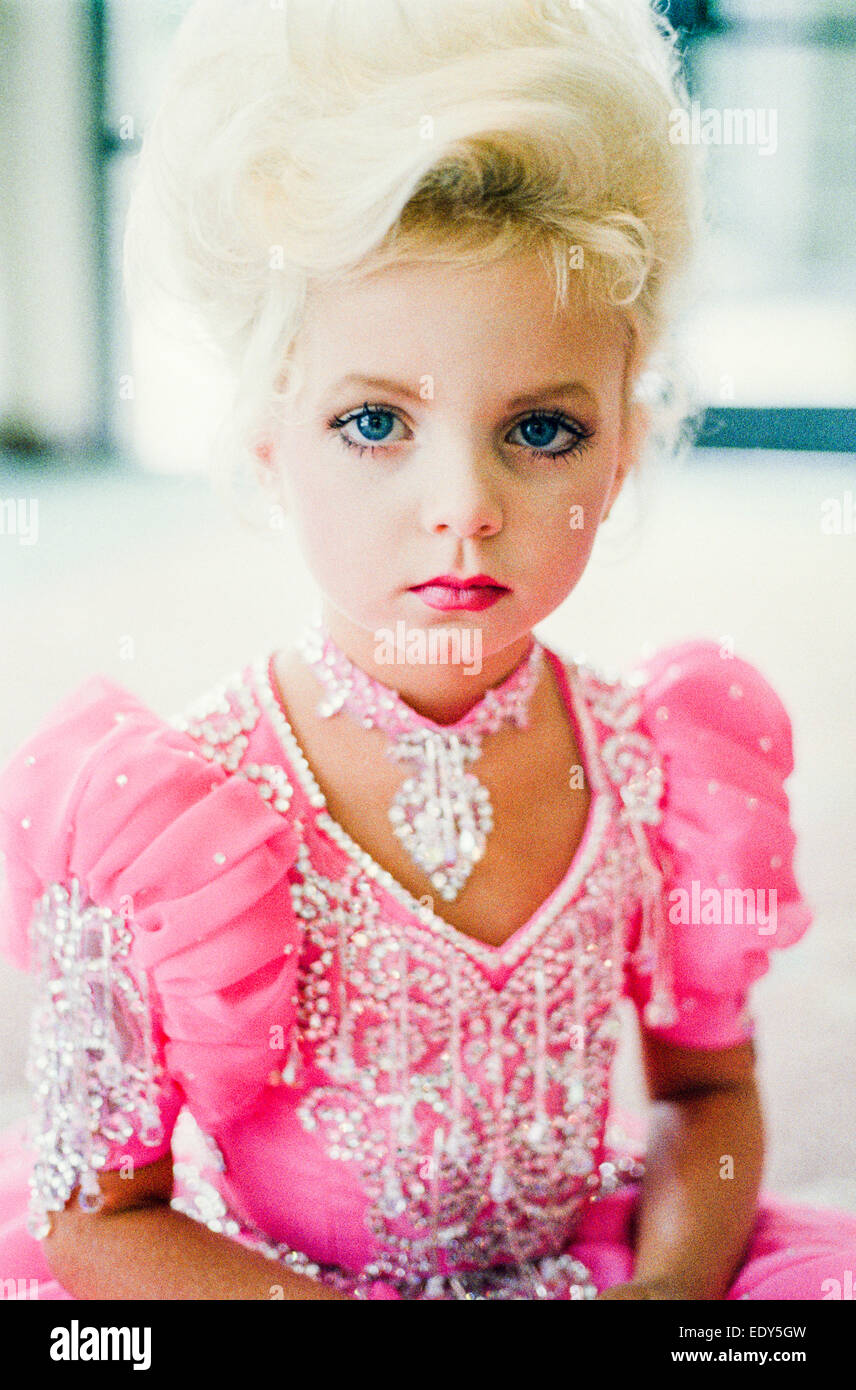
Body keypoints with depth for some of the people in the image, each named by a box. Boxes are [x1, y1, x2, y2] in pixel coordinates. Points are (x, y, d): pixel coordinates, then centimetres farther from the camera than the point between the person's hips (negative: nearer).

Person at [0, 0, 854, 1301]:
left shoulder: (668, 771, -9)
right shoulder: (160, 816, -20)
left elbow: (711, 1090, 5)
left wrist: (666, 1283, -14)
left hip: (586, 1269, 2)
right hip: (275, 1279, -2)